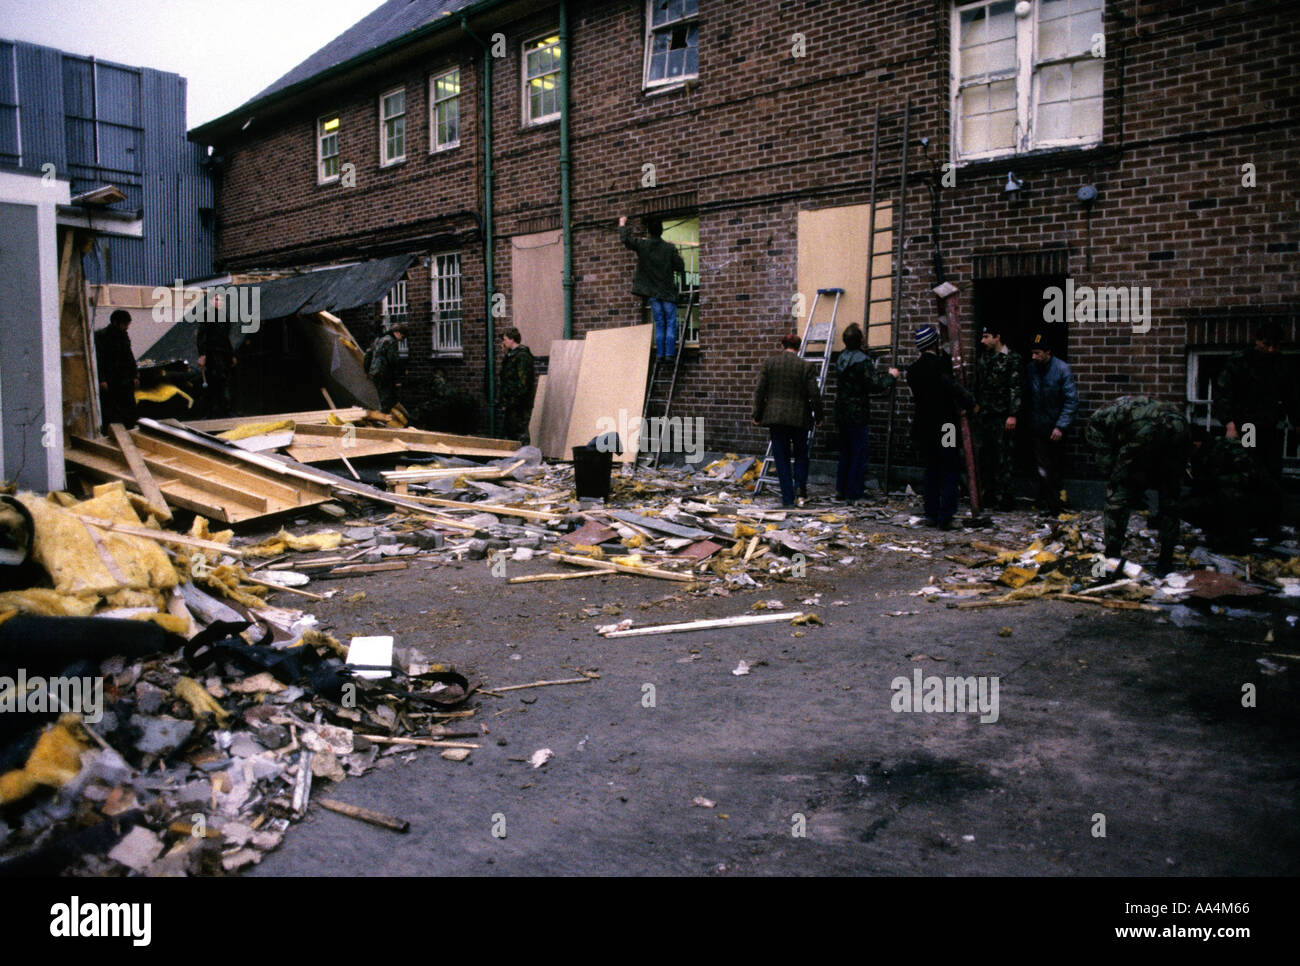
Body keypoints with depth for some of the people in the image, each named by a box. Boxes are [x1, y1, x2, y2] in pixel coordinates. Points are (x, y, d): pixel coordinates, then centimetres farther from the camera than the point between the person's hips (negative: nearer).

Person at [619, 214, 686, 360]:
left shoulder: (642, 245, -4)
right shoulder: (670, 248, -5)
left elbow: (625, 239, 2)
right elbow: (681, 267, -4)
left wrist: (622, 224, 17)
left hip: (653, 293, 2)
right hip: (668, 292, -2)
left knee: (659, 324, 7)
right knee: (671, 323, 1)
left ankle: (660, 354, 3)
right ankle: (669, 354, -7)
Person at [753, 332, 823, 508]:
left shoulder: (769, 362, -1)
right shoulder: (806, 366, -4)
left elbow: (760, 391, -1)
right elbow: (814, 395, -3)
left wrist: (757, 415, 7)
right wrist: (818, 417, 10)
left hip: (776, 416, 1)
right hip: (799, 418, 0)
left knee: (781, 457, 6)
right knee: (801, 454, 18)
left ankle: (787, 498, 5)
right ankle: (800, 487, 2)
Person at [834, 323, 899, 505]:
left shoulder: (840, 359, 9)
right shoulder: (863, 360, -16)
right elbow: (875, 386, -20)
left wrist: (883, 375, 23)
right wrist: (890, 376, -1)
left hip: (841, 414, 7)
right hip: (858, 415, -7)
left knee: (845, 453, 17)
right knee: (858, 455, 0)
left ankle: (840, 491, 21)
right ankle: (853, 495, 1)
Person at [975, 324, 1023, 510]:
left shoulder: (1012, 359, -6)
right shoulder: (983, 358, 14)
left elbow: (1016, 388, -10)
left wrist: (1013, 415, -15)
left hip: (1002, 416, -7)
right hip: (983, 415, 7)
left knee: (1004, 458, -3)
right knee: (984, 455, 9)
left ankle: (1003, 497, 2)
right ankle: (989, 494, 18)